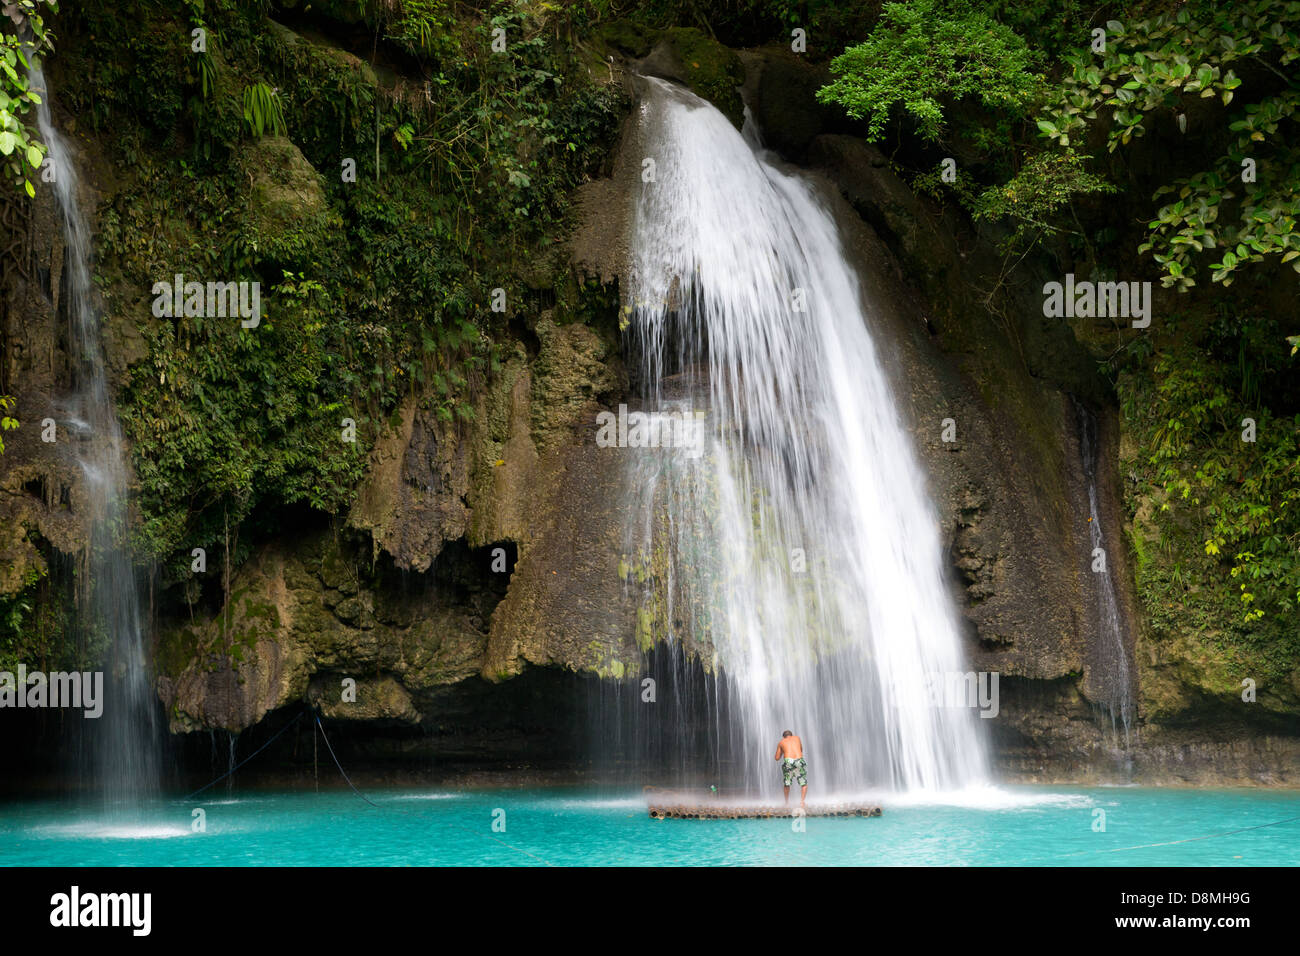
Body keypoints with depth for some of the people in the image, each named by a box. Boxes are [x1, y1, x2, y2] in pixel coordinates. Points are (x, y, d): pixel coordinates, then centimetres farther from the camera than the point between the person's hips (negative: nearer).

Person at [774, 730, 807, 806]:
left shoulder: (781, 743, 20)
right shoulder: (796, 738, 24)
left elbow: (777, 758, 25)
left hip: (788, 761, 0)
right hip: (799, 760, 0)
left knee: (787, 784, 19)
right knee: (804, 784, 10)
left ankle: (787, 802, 24)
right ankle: (802, 801, -5)